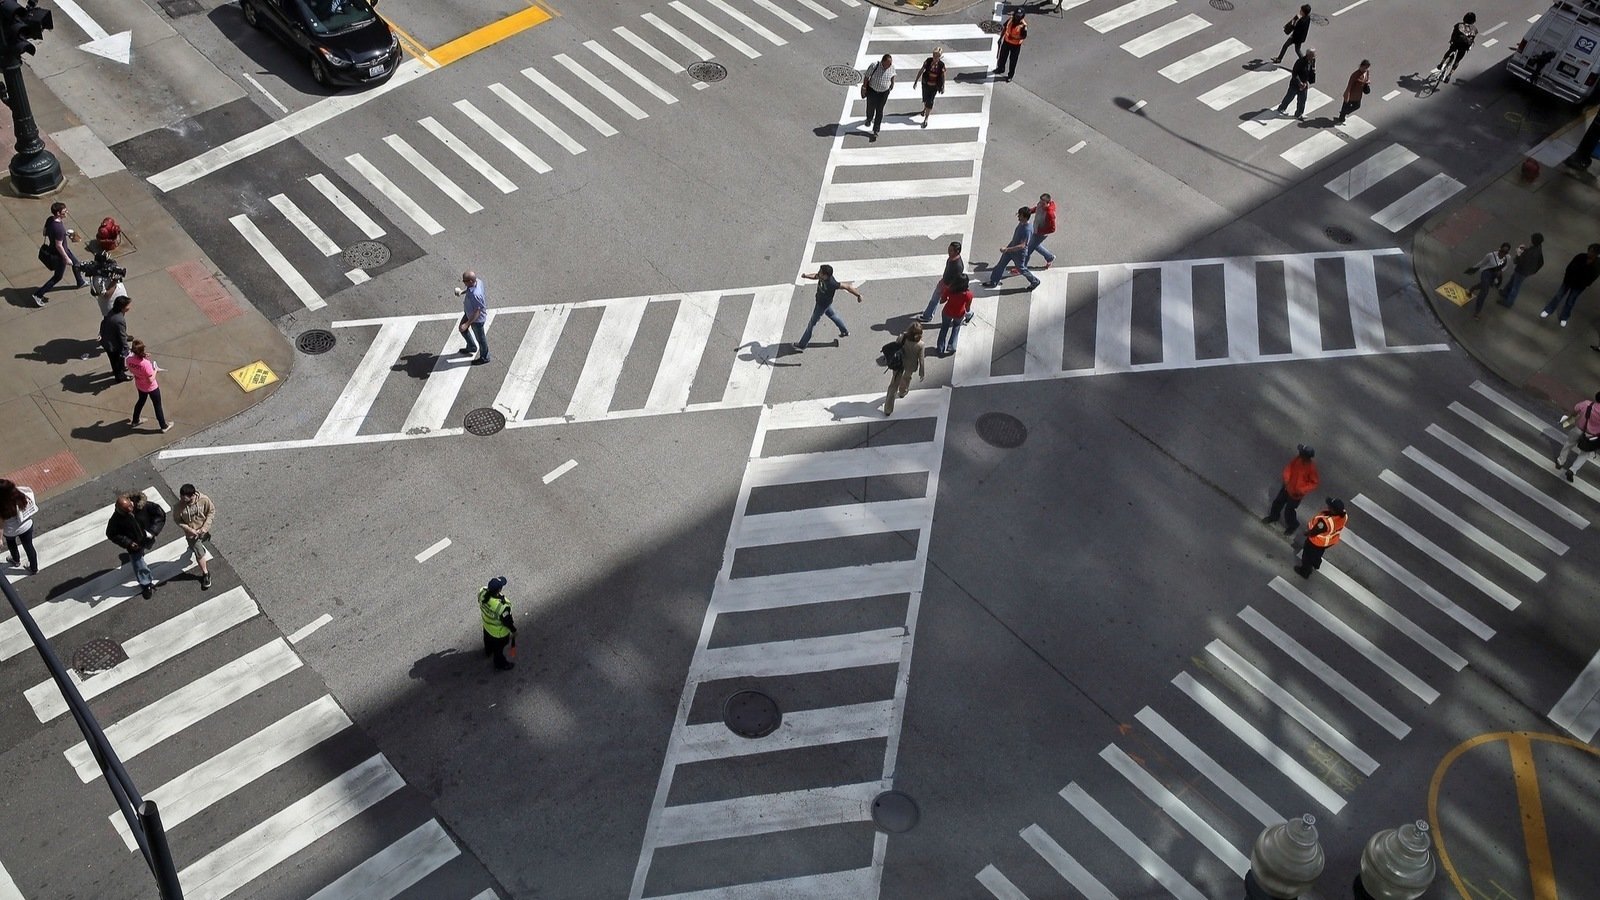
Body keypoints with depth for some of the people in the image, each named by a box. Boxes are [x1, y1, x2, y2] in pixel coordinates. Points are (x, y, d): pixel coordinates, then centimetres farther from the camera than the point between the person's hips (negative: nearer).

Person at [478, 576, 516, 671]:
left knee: (488, 640, 38)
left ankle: (488, 652, 70)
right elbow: (508, 621, -28)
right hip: (499, 633, -6)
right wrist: (514, 631, -7)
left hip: (486, 625, 6)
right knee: (498, 649, 26)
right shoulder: (502, 606, -47)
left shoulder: (482, 592, -30)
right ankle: (500, 664, 54)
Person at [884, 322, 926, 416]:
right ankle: (902, 392, 66)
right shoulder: (920, 345, -31)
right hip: (910, 366, -1)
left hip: (899, 363, 1)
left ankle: (888, 409, 22)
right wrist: (922, 373, -3)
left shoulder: (902, 338, -28)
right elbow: (921, 360, -19)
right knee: (906, 378, 34)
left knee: (894, 384, 15)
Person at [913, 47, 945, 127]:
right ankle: (925, 108, 57)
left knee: (929, 102, -3)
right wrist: (916, 81, -4)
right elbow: (921, 71, -7)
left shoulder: (941, 65, -19)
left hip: (934, 86, -2)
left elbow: (943, 76, -6)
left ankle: (926, 119, 11)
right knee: (925, 99, 23)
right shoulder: (928, 61, -17)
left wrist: (943, 87, 3)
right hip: (925, 84, 3)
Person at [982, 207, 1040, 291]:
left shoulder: (1027, 230, -37)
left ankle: (1035, 282, 39)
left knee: (1021, 269, 15)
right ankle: (993, 282, 34)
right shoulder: (1021, 223, -10)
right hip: (1011, 248, 8)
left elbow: (1022, 246, -40)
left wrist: (1007, 249, -46)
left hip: (1019, 253, -8)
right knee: (1001, 265, 16)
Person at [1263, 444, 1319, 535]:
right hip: (1287, 486, 6)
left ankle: (1293, 525, 42)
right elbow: (1289, 467, 1)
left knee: (1289, 510, 12)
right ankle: (1273, 517, 52)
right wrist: (1286, 480, -10)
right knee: (1277, 502, 23)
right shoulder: (1298, 459, -17)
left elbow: (1316, 482, -21)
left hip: (1296, 493, -6)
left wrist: (1302, 490, -24)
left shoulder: (1311, 468, -33)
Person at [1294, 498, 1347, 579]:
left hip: (1317, 541, -6)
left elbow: (1313, 533, -28)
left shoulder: (1326, 521, -47)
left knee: (1308, 555, 25)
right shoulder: (1343, 515, -26)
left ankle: (1304, 572, 49)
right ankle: (1316, 564, 66)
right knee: (1319, 552, 37)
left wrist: (1307, 533, -7)